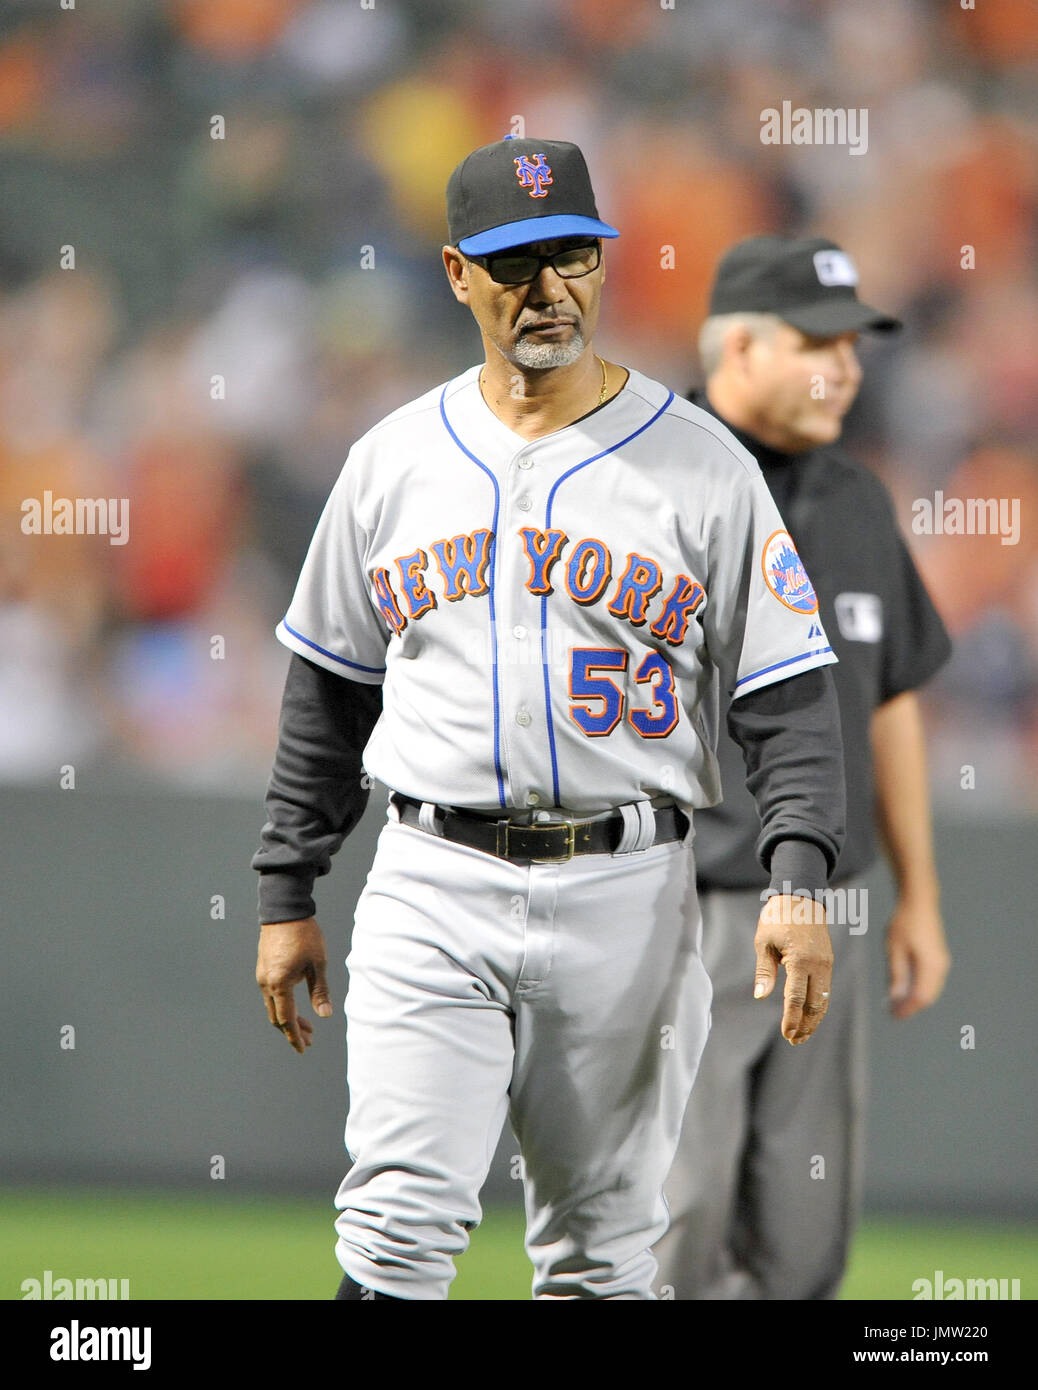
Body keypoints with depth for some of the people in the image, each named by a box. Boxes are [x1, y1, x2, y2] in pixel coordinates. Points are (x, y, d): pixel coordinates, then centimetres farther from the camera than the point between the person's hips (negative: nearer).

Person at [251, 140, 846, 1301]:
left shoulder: (702, 466, 0)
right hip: (432, 896, 1)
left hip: (626, 899, -1)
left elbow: (788, 695, -2)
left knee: (601, 1249, 6)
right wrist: (286, 896, 12)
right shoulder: (393, 462, 8)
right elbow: (327, 692, 15)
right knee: (400, 1222, -11)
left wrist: (798, 880, -16)